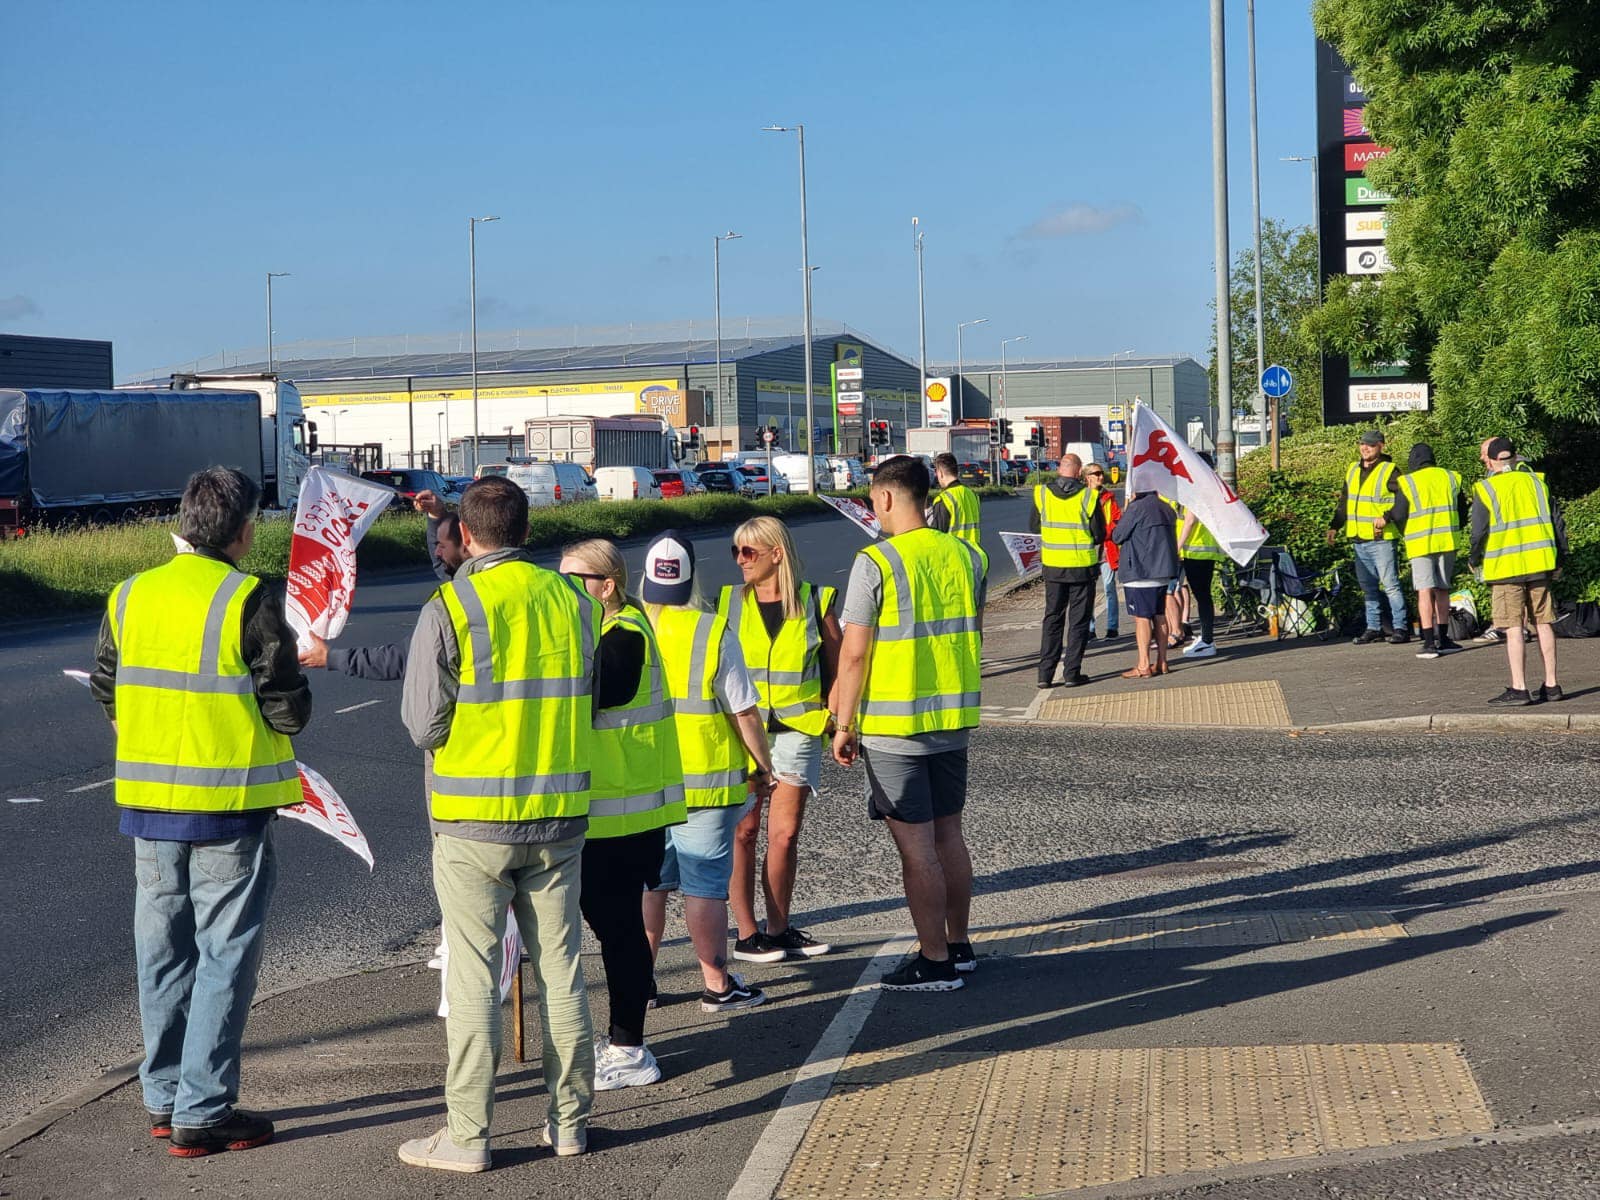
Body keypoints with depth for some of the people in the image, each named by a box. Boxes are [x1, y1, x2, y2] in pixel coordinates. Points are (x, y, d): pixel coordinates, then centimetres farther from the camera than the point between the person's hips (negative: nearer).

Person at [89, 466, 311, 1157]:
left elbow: (105, 695, 13)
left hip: (148, 800, 6)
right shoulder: (249, 601, -14)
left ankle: (164, 1099, 26)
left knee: (163, 952, 16)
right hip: (229, 803, -6)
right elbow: (290, 711, -14)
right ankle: (202, 1113, 4)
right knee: (224, 957, 3)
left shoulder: (129, 596, 4)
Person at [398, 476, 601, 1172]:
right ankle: (570, 1120, 20)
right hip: (560, 814, 4)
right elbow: (585, 701, 6)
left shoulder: (449, 608, -11)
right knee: (560, 969, 12)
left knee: (473, 977, 2)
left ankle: (467, 1135, 7)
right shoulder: (572, 599, 2)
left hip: (474, 819, -4)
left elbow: (422, 723, -9)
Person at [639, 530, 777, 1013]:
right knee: (704, 885, 3)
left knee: (646, 882, 14)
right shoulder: (714, 634, -11)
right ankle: (717, 985, 10)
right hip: (705, 782, -3)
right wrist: (763, 768, 4)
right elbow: (744, 712, -9)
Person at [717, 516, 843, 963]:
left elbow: (838, 667, 8)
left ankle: (778, 930, 15)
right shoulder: (729, 602, 4)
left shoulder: (815, 601, 2)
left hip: (797, 730, 0)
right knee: (744, 831, -1)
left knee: (785, 834, 2)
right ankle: (746, 934, 6)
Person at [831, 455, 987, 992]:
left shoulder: (876, 562, -14)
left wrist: (844, 725, -5)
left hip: (894, 726, -7)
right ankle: (959, 945, 26)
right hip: (954, 720, 7)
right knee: (948, 835, 16)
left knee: (915, 846, 0)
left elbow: (854, 652, -14)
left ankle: (935, 961, 6)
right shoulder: (966, 555, 5)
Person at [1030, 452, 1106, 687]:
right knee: (1079, 620, 7)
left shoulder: (1042, 494, -4)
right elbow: (1100, 535, -6)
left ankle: (1045, 673, 7)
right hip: (1083, 566, -3)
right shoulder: (1088, 496, -12)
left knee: (1052, 618, 12)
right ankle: (1072, 672, 5)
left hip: (1052, 566, 3)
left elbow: (1034, 527, 7)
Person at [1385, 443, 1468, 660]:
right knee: (1442, 590, 14)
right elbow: (1462, 507, 13)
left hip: (1421, 543, -4)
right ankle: (1443, 639, 18)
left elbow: (1399, 514, -8)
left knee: (1425, 591, -6)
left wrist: (1387, 517, 14)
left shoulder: (1407, 482, -5)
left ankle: (1429, 642, -14)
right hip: (1447, 542, 4)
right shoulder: (1450, 478, 8)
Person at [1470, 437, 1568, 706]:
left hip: (1505, 568, -4)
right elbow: (1557, 523, 9)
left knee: (1513, 628, -3)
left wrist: (1475, 561, 9)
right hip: (1540, 564, 4)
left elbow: (1479, 532, -8)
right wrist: (1559, 560, 18)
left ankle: (1519, 689, -6)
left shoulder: (1485, 489, -5)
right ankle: (1551, 685, 14)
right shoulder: (1536, 483, 9)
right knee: (1544, 624, 10)